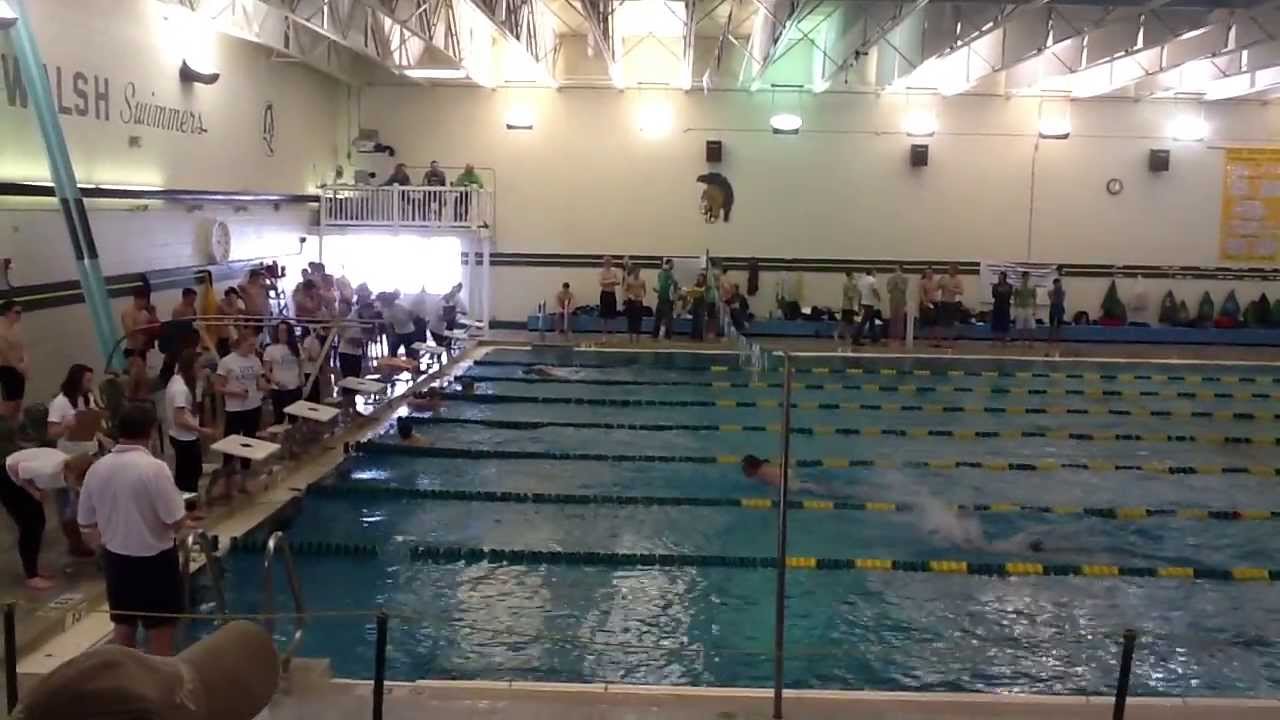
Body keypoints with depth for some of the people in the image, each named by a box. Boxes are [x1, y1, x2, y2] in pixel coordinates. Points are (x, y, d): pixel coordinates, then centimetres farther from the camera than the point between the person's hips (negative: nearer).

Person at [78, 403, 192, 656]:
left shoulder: (97, 469, -2)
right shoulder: (154, 468, -20)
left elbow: (86, 525, 7)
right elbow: (177, 522, -20)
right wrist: (183, 514, 2)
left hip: (115, 559, 6)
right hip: (155, 560, -6)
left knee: (123, 628, 18)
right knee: (161, 631, 6)